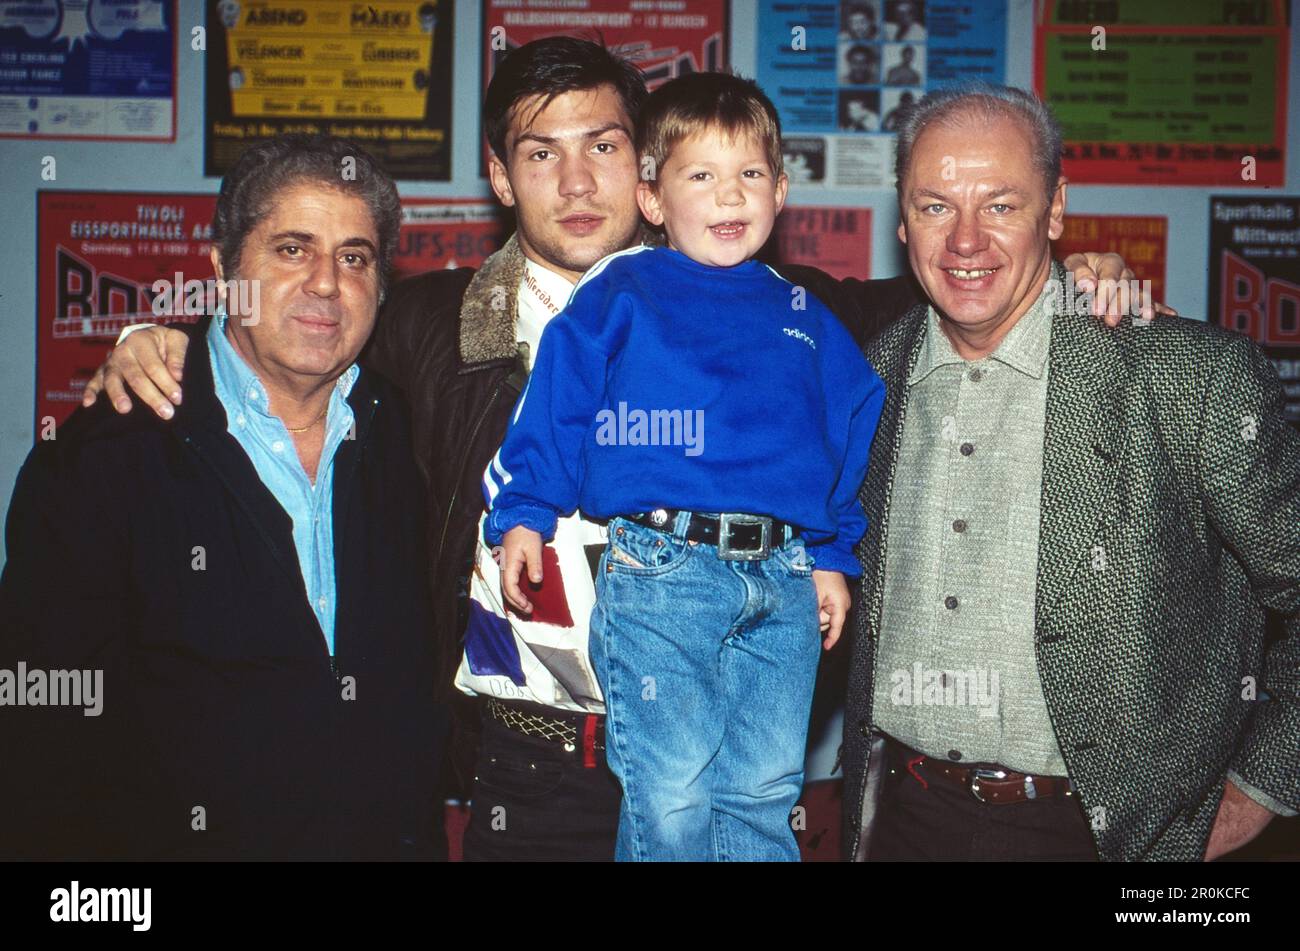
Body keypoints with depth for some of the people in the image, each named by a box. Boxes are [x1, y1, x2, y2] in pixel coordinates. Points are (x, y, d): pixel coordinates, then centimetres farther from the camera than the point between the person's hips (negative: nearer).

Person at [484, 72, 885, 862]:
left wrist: (833, 556, 18)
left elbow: (856, 432, 22)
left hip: (784, 583, 4)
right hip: (659, 571, -4)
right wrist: (523, 515, -8)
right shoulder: (620, 296, 6)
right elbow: (554, 405, 1)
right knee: (671, 804, -4)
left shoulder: (805, 320, 18)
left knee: (764, 796, 9)